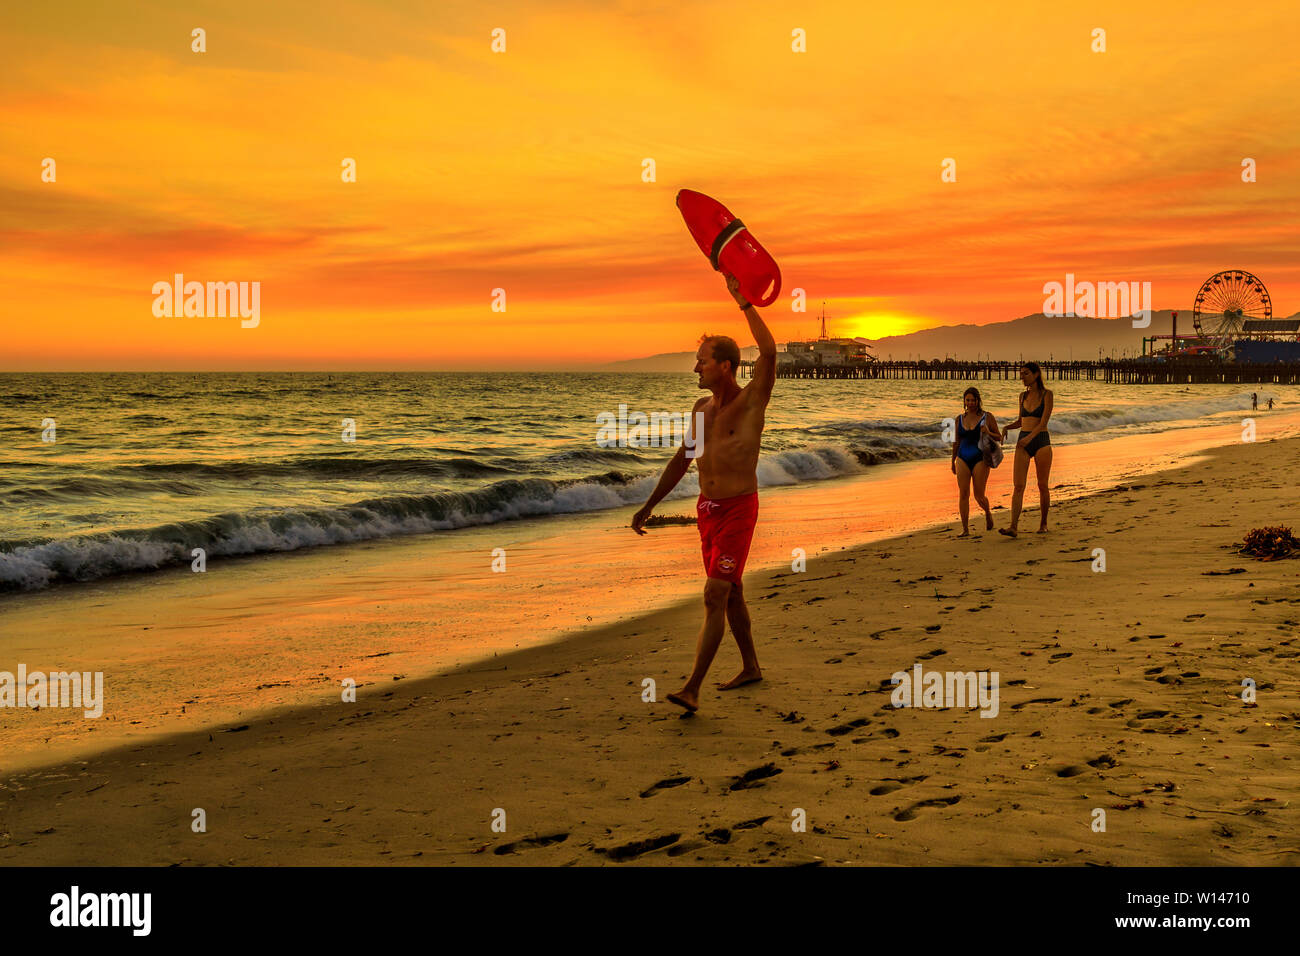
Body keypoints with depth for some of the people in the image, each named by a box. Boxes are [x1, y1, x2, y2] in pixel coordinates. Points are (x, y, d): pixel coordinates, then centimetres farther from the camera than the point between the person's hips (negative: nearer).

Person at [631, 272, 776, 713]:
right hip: (708, 510, 7)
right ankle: (750, 668, 34)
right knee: (731, 593, 18)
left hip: (738, 511, -7)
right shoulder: (702, 408, 9)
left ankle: (691, 690, -17)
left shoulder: (752, 400, -11)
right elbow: (681, 460, 17)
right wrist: (649, 506, 19)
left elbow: (769, 351, -29)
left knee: (715, 598, -13)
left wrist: (743, 301, -27)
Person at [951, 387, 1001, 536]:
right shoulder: (959, 419, 8)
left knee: (979, 496, -3)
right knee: (963, 494, -7)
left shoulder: (987, 417, -1)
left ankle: (988, 513, 31)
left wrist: (988, 433, -17)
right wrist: (953, 461, 23)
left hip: (980, 459, -3)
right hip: (963, 459, 3)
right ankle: (965, 529, -5)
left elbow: (999, 437, 4)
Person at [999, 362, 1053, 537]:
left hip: (1041, 442, -4)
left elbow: (1044, 421, -14)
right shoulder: (1023, 396, 12)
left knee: (1042, 486, 5)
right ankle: (1014, 527, -17)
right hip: (1022, 443, 4)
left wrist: (1030, 437, -28)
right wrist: (1006, 427, 3)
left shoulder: (1047, 395, -4)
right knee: (1018, 485, -8)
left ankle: (1043, 523, 22)